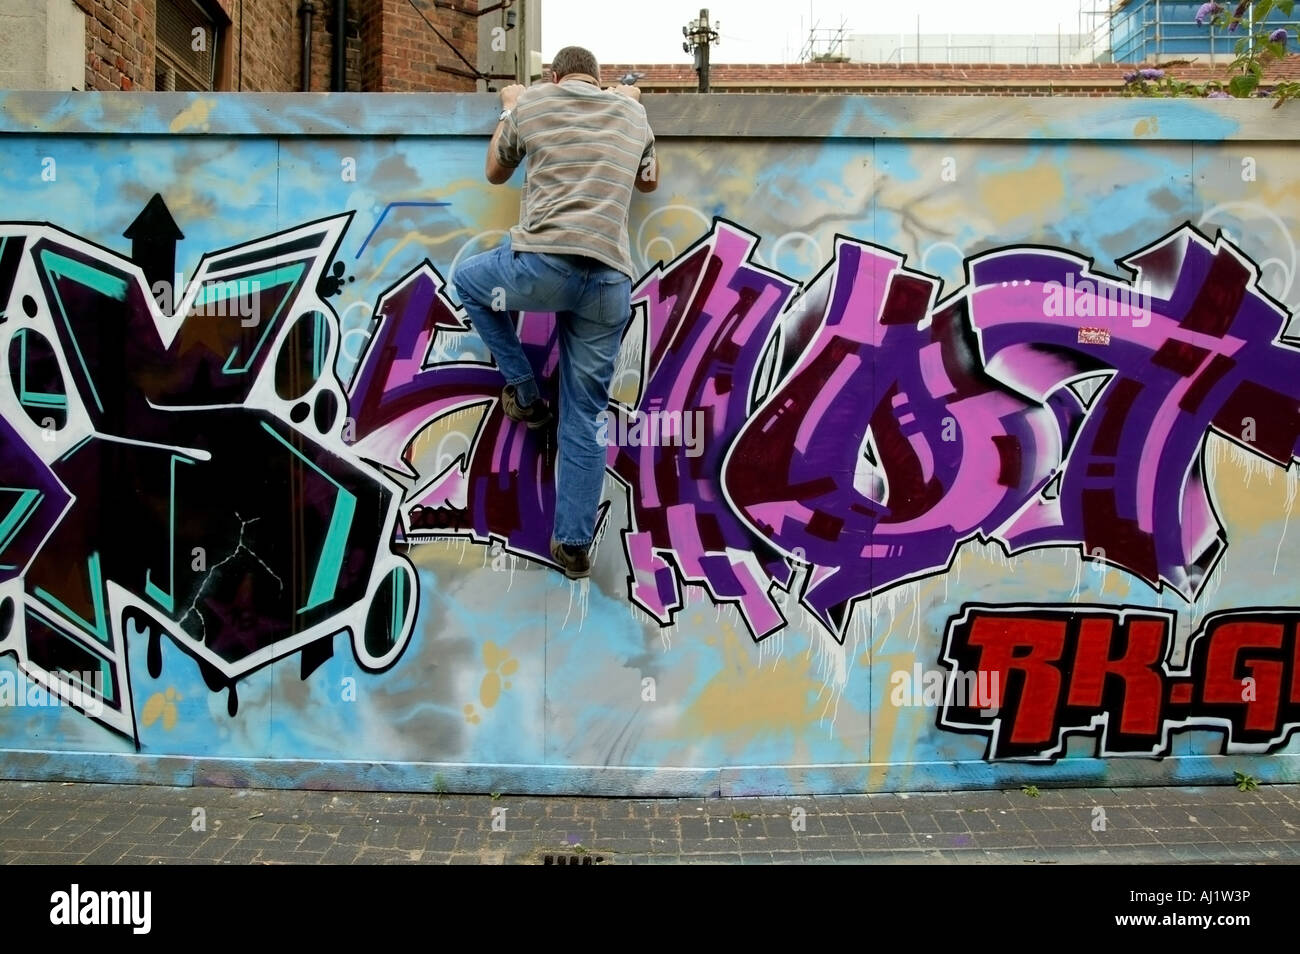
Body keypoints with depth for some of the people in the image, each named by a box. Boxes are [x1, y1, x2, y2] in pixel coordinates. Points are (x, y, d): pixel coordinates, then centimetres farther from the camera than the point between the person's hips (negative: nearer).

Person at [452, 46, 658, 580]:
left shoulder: (532, 103, 13)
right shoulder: (633, 113, 20)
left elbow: (495, 174, 28)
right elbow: (649, 182, 38)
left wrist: (507, 110, 44)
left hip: (542, 266, -3)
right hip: (610, 282, 3)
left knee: (468, 278, 30)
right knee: (583, 418, 11)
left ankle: (525, 395, 24)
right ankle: (574, 544, 10)